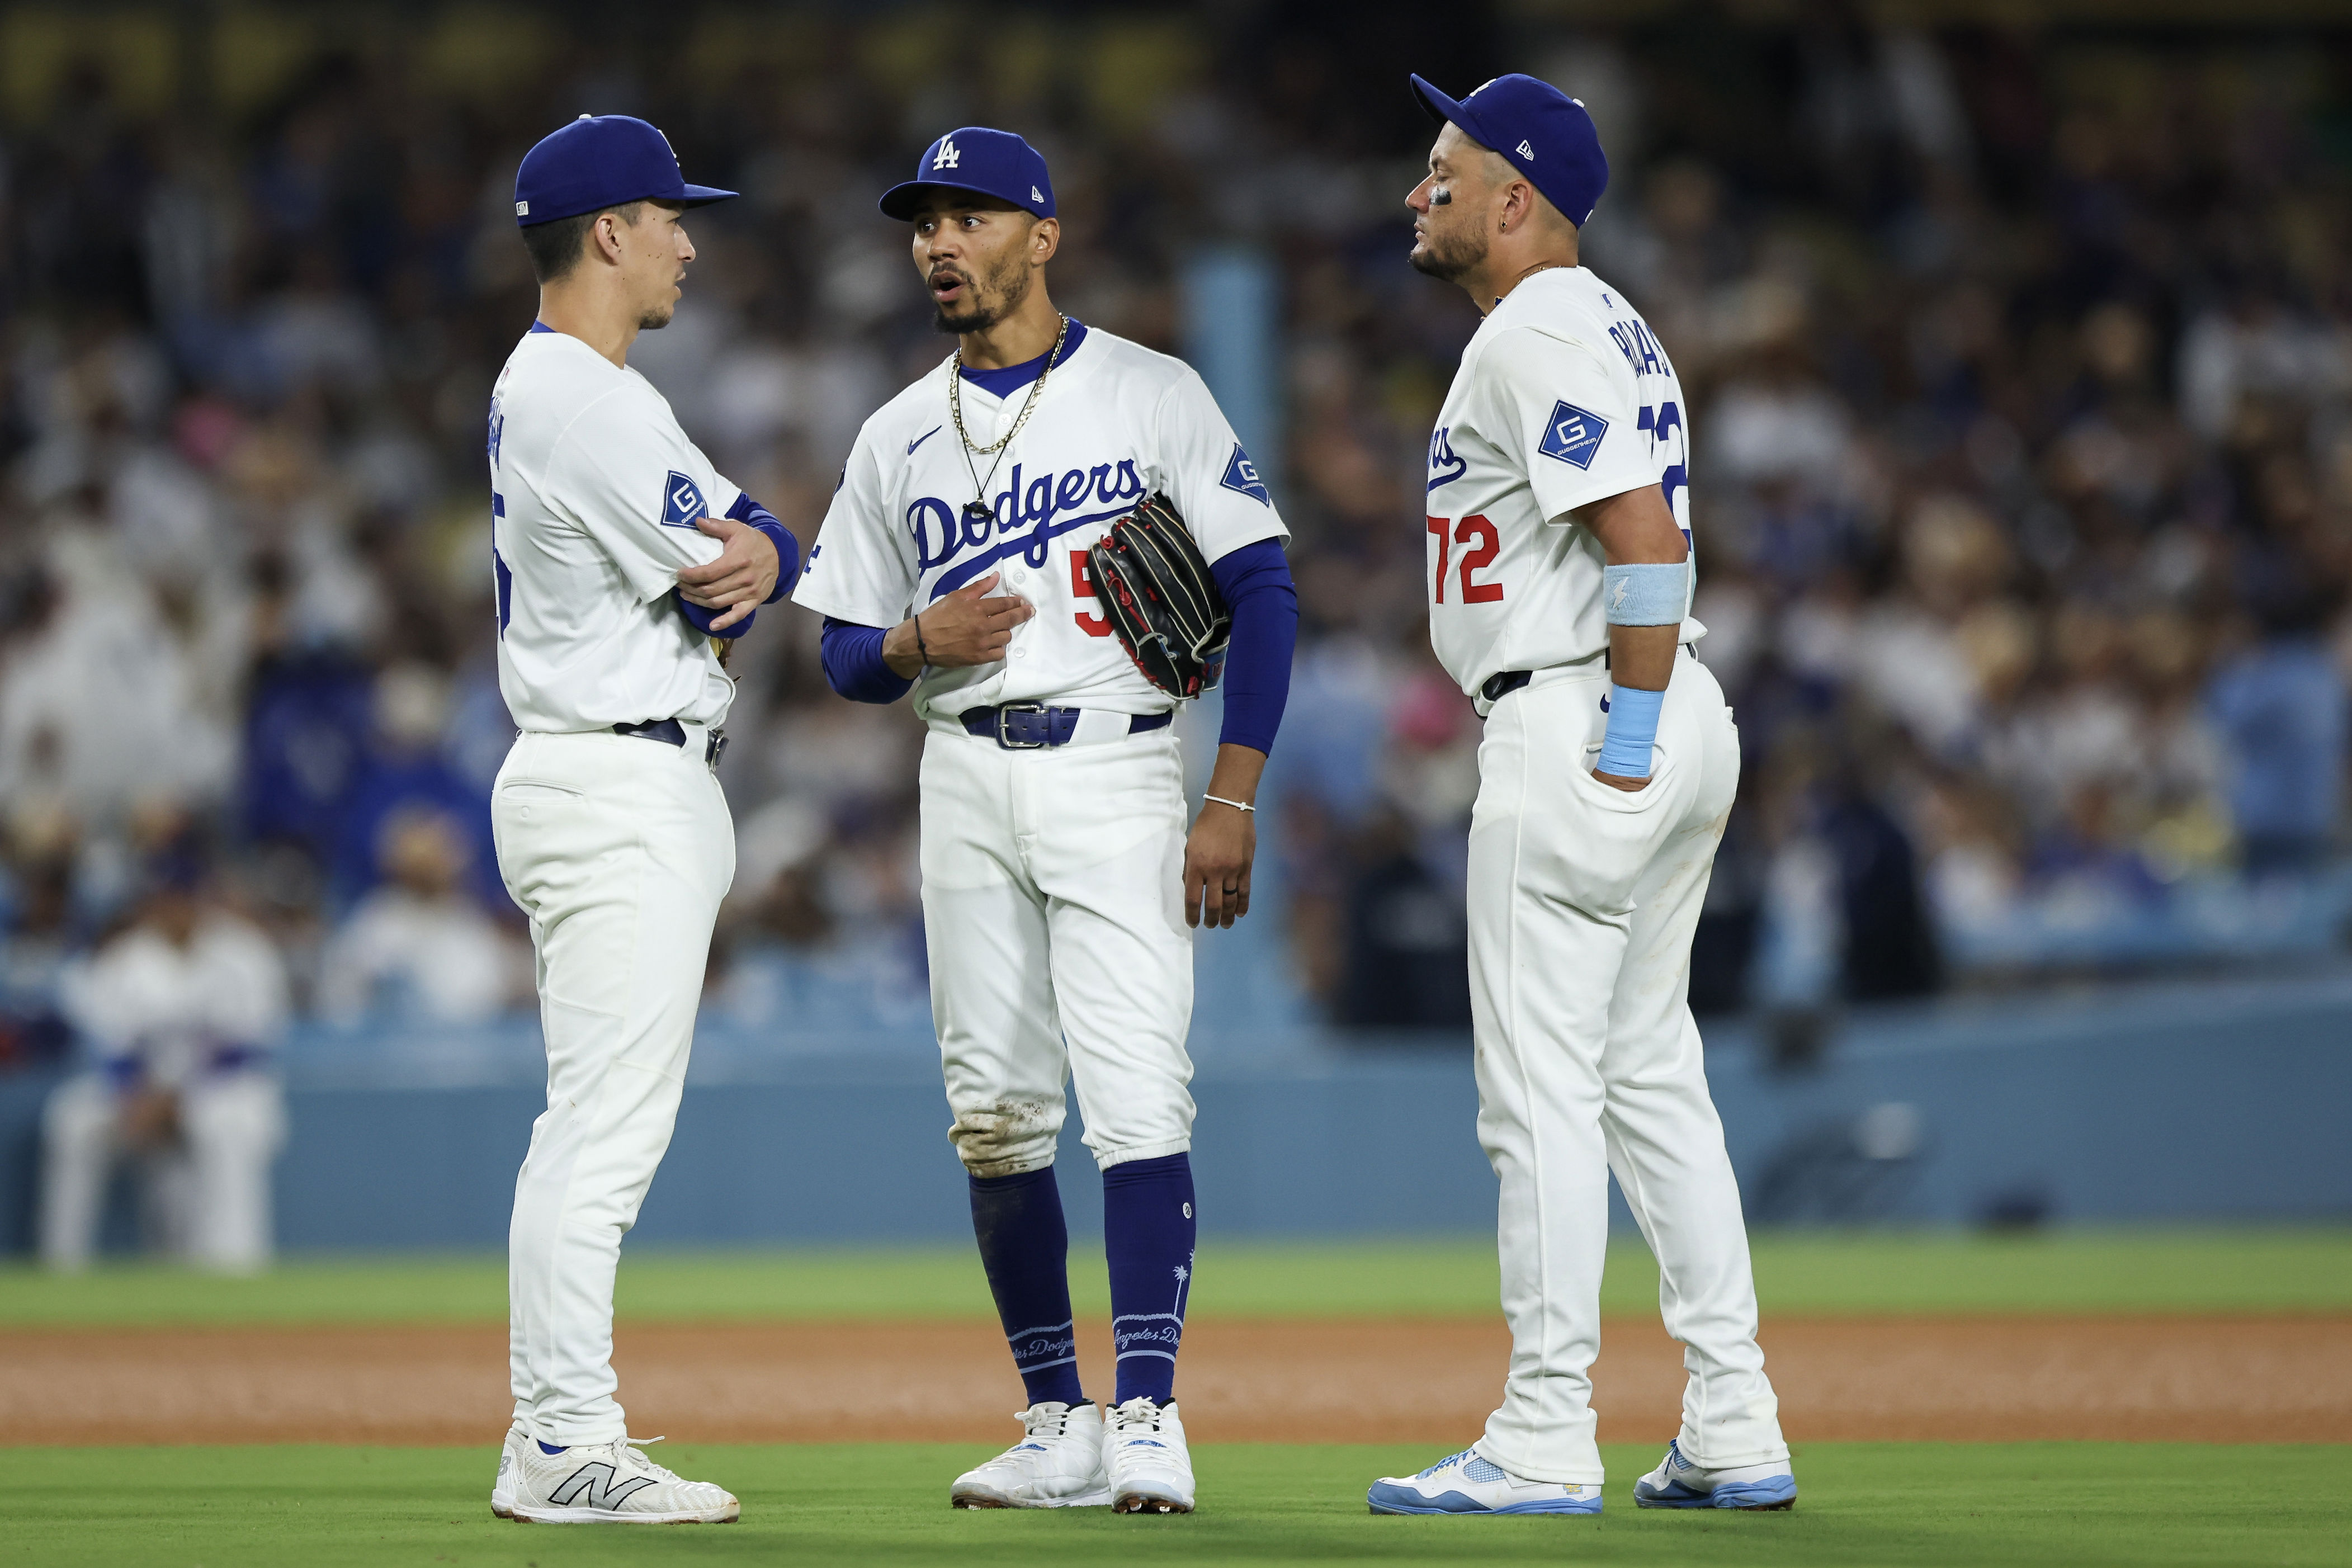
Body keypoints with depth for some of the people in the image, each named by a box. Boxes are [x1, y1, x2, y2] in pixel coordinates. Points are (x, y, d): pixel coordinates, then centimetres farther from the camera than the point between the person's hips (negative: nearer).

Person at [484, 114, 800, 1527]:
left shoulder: (561, 389, 19)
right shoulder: (582, 402, -16)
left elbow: (764, 555, 15)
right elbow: (718, 586, -16)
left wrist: (753, 553, -7)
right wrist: (740, 563, 6)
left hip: (633, 789, 11)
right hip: (625, 786, -11)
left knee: (594, 1131, 12)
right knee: (606, 1130, -12)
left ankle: (557, 1440, 14)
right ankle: (566, 1450, -12)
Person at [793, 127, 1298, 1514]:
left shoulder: (1151, 396, 1)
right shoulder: (900, 438, 14)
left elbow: (1261, 591, -3)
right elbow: (849, 658, 16)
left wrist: (1233, 799, -12)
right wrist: (922, 641, -9)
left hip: (1116, 771, -5)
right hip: (967, 781, 5)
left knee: (1136, 1097, -15)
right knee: (996, 1115, 3)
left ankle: (1149, 1423, -17)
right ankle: (1059, 1429, 10)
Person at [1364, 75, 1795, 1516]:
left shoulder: (1537, 338, -13)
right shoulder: (1608, 327, 20)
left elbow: (1644, 537, -22)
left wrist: (1624, 742, -22)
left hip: (1577, 721, -10)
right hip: (1673, 721, 10)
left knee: (1542, 1089, -7)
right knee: (1651, 1074, 12)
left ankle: (1547, 1441, -6)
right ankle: (1734, 1433, 12)